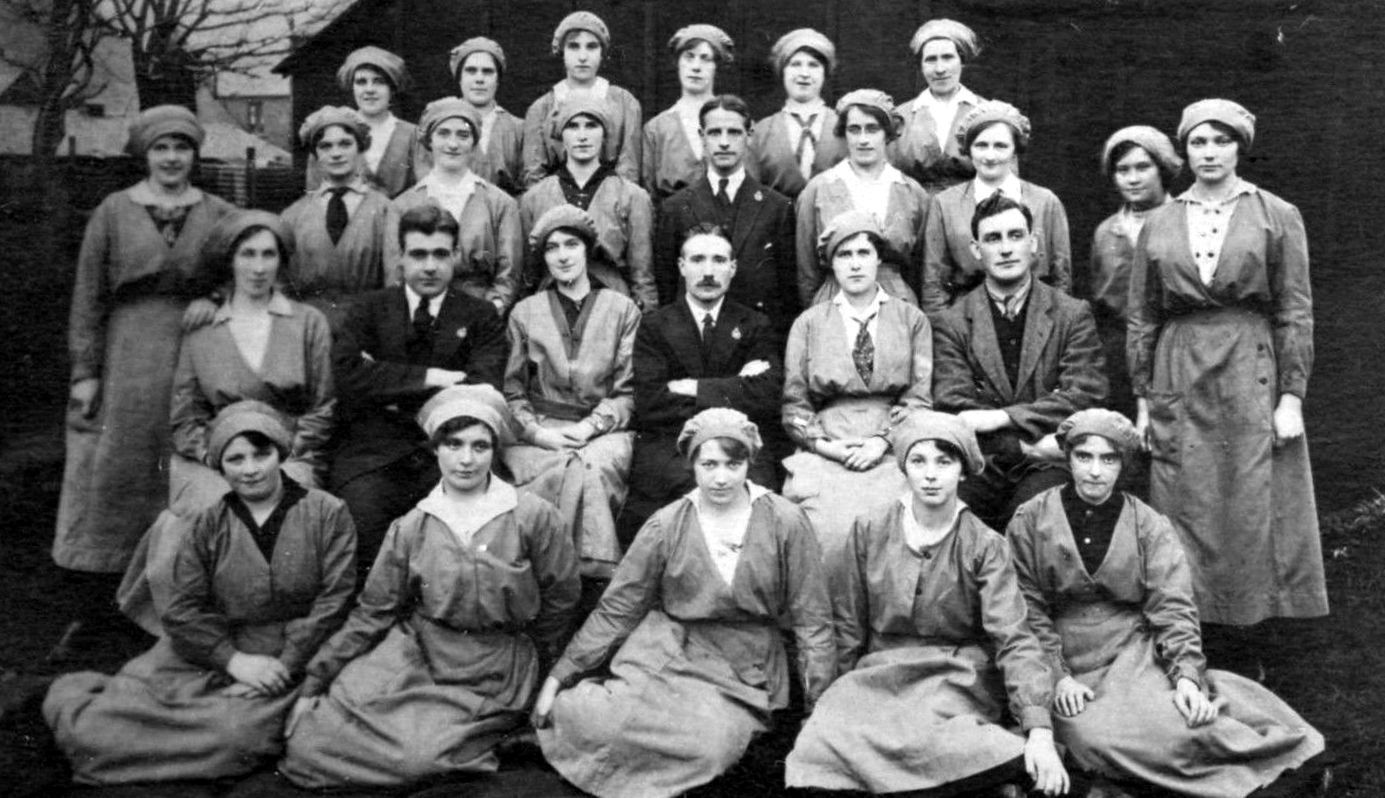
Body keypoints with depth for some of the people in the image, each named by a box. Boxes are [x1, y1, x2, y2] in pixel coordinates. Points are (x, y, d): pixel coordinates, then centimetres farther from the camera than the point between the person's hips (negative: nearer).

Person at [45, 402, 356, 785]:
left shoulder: (327, 514, -2)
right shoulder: (204, 526, 5)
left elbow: (332, 602, -7)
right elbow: (185, 610, 0)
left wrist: (284, 667, -15)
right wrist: (234, 659, -15)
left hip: (286, 660, -2)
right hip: (208, 651, 2)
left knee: (237, 732, -32)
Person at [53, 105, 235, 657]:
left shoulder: (219, 216, 7)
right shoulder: (113, 213, 5)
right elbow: (88, 298, 3)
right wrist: (85, 371, -3)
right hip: (126, 357, 0)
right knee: (109, 478, 2)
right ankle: (93, 607, 13)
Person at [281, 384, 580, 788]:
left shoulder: (534, 517, -9)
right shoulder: (411, 527, 0)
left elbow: (560, 598, 1)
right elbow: (374, 612, 3)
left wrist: (527, 662, 12)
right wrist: (315, 681, -1)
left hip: (490, 676, -2)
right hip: (414, 655, 3)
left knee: (414, 754, -25)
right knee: (312, 740, -14)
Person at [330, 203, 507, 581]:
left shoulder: (481, 317, 12)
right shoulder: (370, 308, 15)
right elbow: (346, 373, -3)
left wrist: (394, 391, -4)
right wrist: (428, 378, -7)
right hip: (372, 454, 1)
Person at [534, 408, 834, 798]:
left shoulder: (786, 523, -5)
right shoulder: (666, 525, -3)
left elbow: (812, 618, 0)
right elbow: (616, 610, 1)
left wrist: (820, 704, -4)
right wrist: (559, 677, -3)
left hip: (744, 668, 0)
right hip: (665, 651, 0)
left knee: (709, 748, -29)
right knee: (612, 725, -28)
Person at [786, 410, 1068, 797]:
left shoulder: (985, 546, -5)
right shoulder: (869, 530, 1)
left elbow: (1014, 640, -14)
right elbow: (848, 625, 10)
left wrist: (1039, 731, -26)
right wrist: (841, 699, 9)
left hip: (956, 678, -2)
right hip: (881, 674, 3)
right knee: (826, 741, -25)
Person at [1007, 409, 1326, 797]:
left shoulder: (1150, 527, 3)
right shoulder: (1029, 522, 0)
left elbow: (1172, 609, -4)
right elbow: (1029, 610, -1)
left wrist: (1186, 674, -19)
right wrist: (1056, 677, -12)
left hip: (1137, 651, 1)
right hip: (1069, 666, -1)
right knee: (1099, 739, -29)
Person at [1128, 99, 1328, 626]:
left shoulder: (1279, 217, 4)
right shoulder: (1158, 225, 9)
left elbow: (1296, 314, 0)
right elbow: (1141, 319, 10)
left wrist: (1292, 397, -7)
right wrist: (1142, 398, 5)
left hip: (1254, 372, -1)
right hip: (1179, 379, 2)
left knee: (1256, 510, 0)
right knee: (1186, 512, 4)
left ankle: (1261, 623, 12)